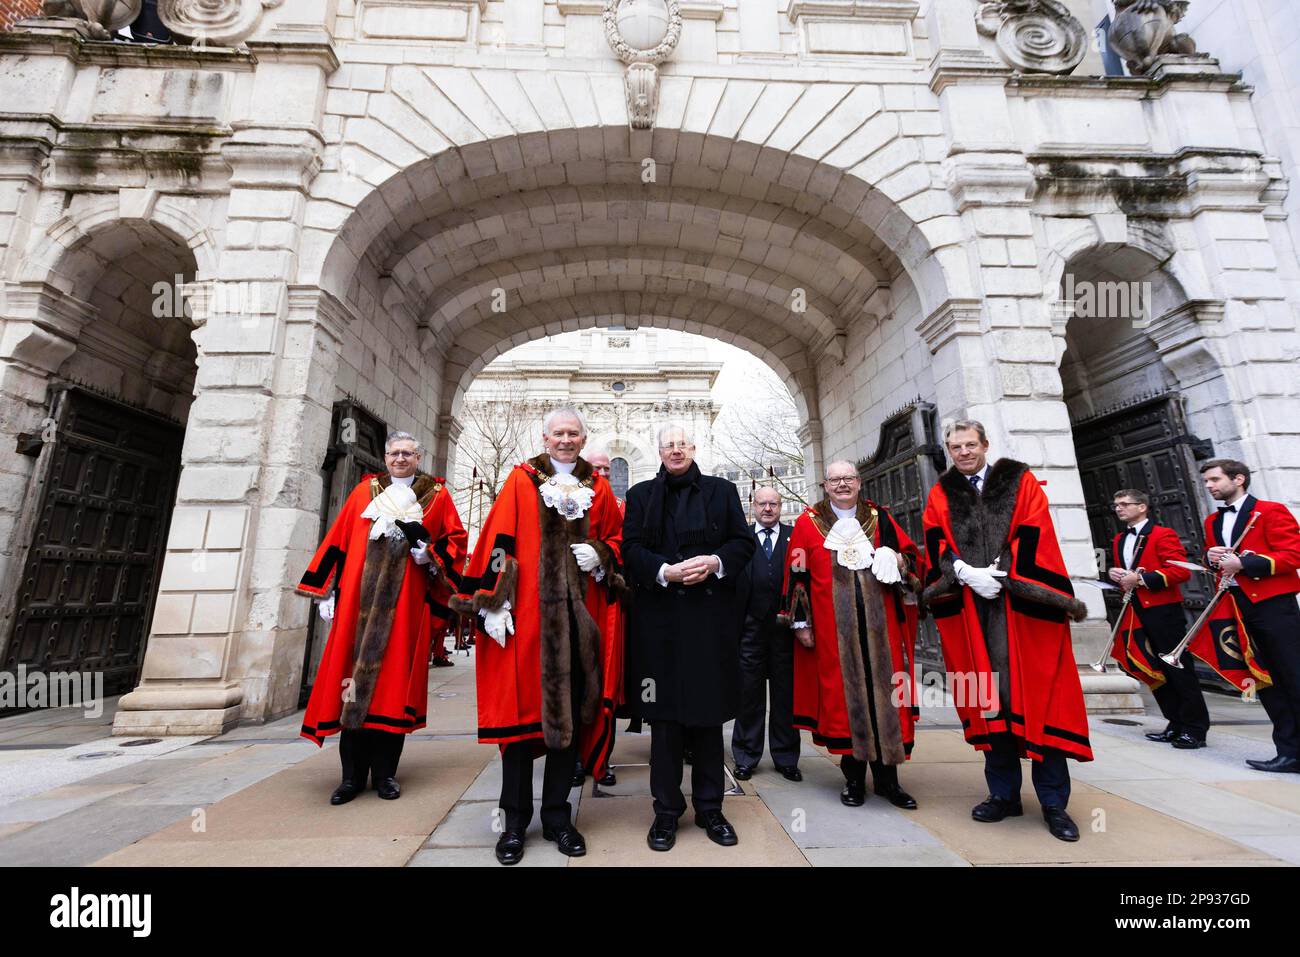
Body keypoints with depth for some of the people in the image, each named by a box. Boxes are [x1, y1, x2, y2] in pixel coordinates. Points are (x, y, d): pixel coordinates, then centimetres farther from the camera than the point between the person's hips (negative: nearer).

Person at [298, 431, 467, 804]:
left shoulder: (436, 495, 8)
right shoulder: (364, 490, 12)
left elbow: (455, 538, 5)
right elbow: (338, 540, 10)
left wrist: (430, 553, -13)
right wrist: (327, 590, 5)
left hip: (405, 602, -2)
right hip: (358, 598, 2)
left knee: (393, 681, 2)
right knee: (353, 677, 3)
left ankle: (385, 772, 14)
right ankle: (353, 774, 14)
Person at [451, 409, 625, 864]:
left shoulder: (598, 488, 11)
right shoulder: (520, 480, 4)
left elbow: (615, 540, 15)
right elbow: (497, 543, -2)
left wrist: (600, 556, -8)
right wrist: (493, 604, -9)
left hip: (580, 613, 3)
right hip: (526, 613, -2)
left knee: (571, 710, 8)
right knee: (521, 706, 3)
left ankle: (558, 817, 25)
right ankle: (515, 822, 20)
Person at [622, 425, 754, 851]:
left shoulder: (722, 490, 10)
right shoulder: (640, 494, 9)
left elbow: (744, 541, 6)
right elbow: (630, 548, 1)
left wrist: (715, 562, -13)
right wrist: (664, 571, -16)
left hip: (711, 614, 1)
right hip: (659, 618, 0)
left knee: (709, 712, 9)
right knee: (664, 715, 6)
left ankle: (709, 807, 26)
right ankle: (667, 810, 21)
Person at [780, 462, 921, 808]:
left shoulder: (880, 517, 10)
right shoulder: (808, 523, 3)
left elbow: (911, 556, 15)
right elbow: (797, 575, 2)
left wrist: (899, 561, -9)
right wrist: (801, 622, -2)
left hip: (880, 623, 2)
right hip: (833, 627, -2)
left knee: (883, 691, 5)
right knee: (843, 694, 4)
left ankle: (887, 777, 22)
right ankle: (854, 777, 20)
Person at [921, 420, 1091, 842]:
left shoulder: (1020, 482, 7)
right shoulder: (941, 495, 11)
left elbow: (1033, 537, -2)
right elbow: (938, 546, 2)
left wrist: (1001, 575, -12)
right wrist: (967, 574, -14)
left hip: (1020, 607, -2)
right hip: (969, 612, 2)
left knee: (1036, 698, 0)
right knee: (988, 700, 6)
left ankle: (1053, 802, 13)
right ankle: (1004, 794, 19)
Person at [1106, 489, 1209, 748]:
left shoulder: (1163, 534, -7)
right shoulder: (1118, 541, 15)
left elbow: (1182, 570, -16)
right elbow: (1118, 570, 24)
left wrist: (1141, 578, -20)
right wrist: (1114, 574, 2)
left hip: (1163, 612, -7)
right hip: (1136, 613, 8)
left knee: (1179, 669, -1)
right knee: (1153, 670, 11)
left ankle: (1195, 729, 9)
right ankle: (1176, 724, 22)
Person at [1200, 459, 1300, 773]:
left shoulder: (1271, 511, -4)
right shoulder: (1212, 522, 16)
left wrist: (1242, 563, -20)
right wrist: (1212, 557, 2)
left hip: (1272, 604, -6)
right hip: (1235, 606, 6)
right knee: (1263, 679, 8)